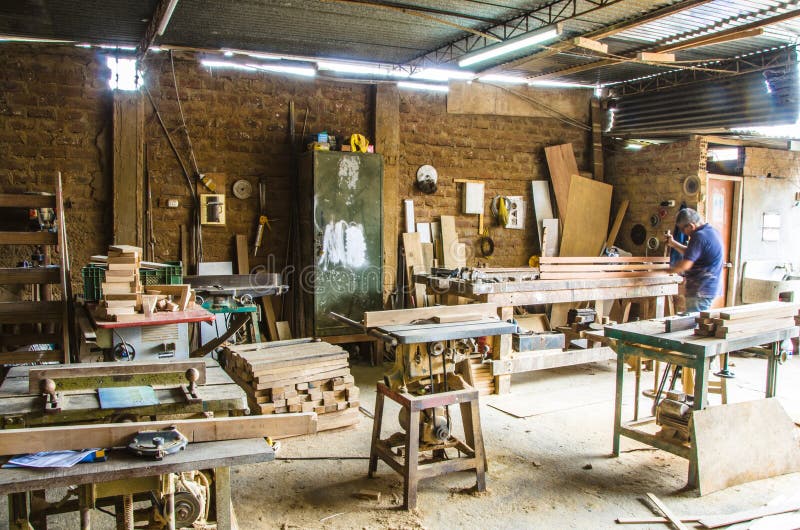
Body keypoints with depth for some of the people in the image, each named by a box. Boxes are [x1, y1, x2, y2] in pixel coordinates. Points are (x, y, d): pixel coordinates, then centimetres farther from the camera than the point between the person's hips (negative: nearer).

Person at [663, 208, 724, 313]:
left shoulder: (699, 236, -19)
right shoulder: (711, 231, 13)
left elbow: (685, 265, -22)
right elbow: (692, 254, 23)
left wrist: (668, 270, -8)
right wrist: (673, 243, 17)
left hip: (701, 291, -10)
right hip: (711, 287, 10)